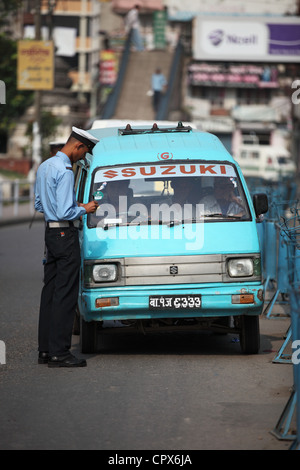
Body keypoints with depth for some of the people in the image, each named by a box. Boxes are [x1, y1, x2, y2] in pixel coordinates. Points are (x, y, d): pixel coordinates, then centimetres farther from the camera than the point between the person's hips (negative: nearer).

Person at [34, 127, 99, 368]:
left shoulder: (45, 166, 12)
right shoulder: (65, 171, -18)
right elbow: (64, 212, -23)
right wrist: (84, 210, -5)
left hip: (50, 232, 10)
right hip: (65, 234, -10)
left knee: (50, 291, 12)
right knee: (65, 294, -6)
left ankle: (45, 349, 15)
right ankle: (59, 352, -6)